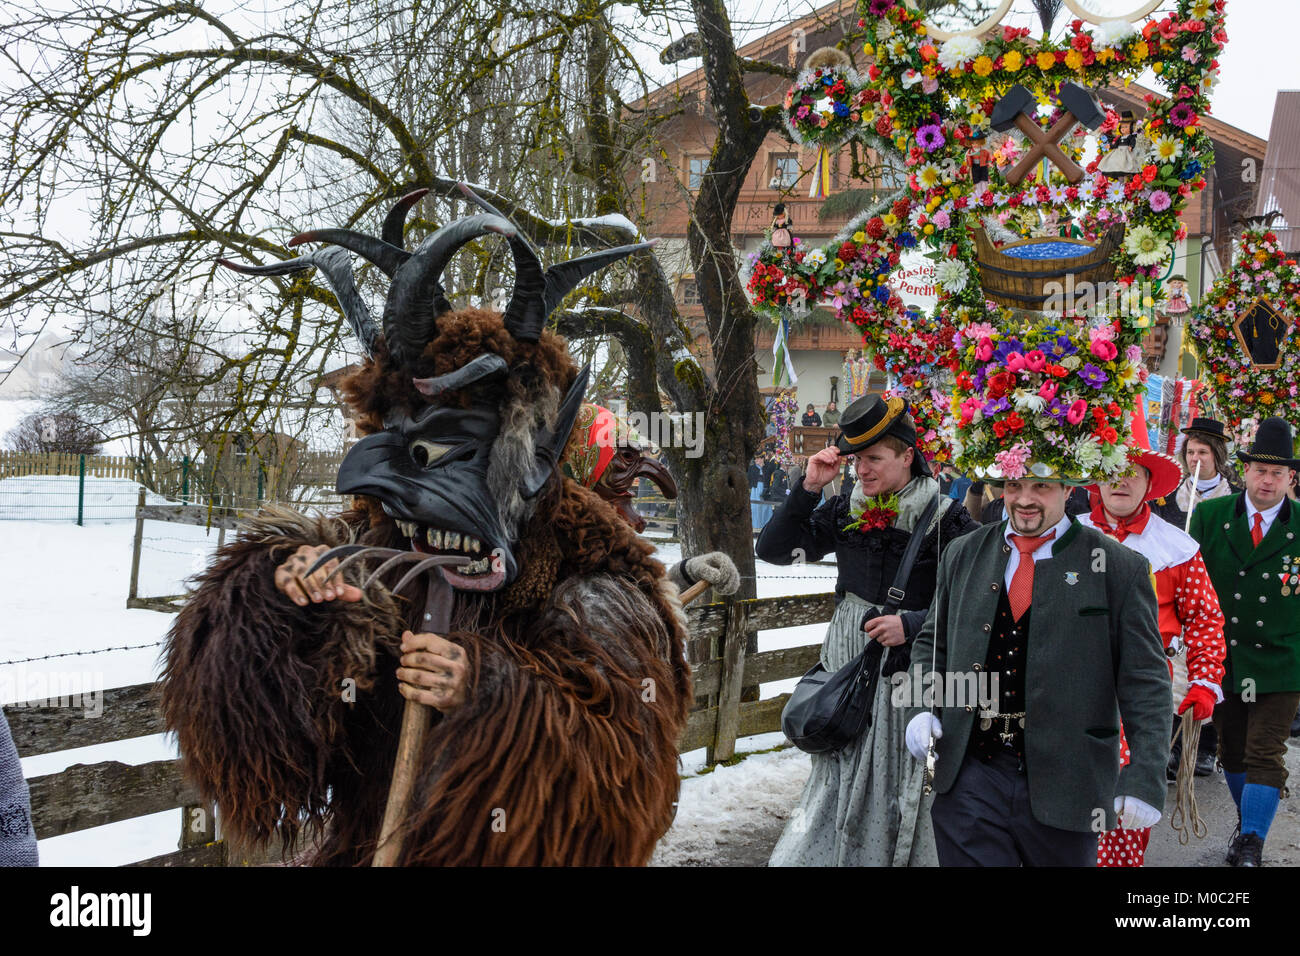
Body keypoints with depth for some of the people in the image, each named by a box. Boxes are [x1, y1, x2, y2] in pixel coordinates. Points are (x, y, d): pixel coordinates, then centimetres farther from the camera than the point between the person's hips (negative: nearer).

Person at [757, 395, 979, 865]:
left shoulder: (946, 519, -7)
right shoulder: (844, 512, 7)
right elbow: (771, 549, 5)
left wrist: (913, 624, -17)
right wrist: (808, 488, -5)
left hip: (909, 680, -4)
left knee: (900, 798, -1)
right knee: (839, 791, 7)